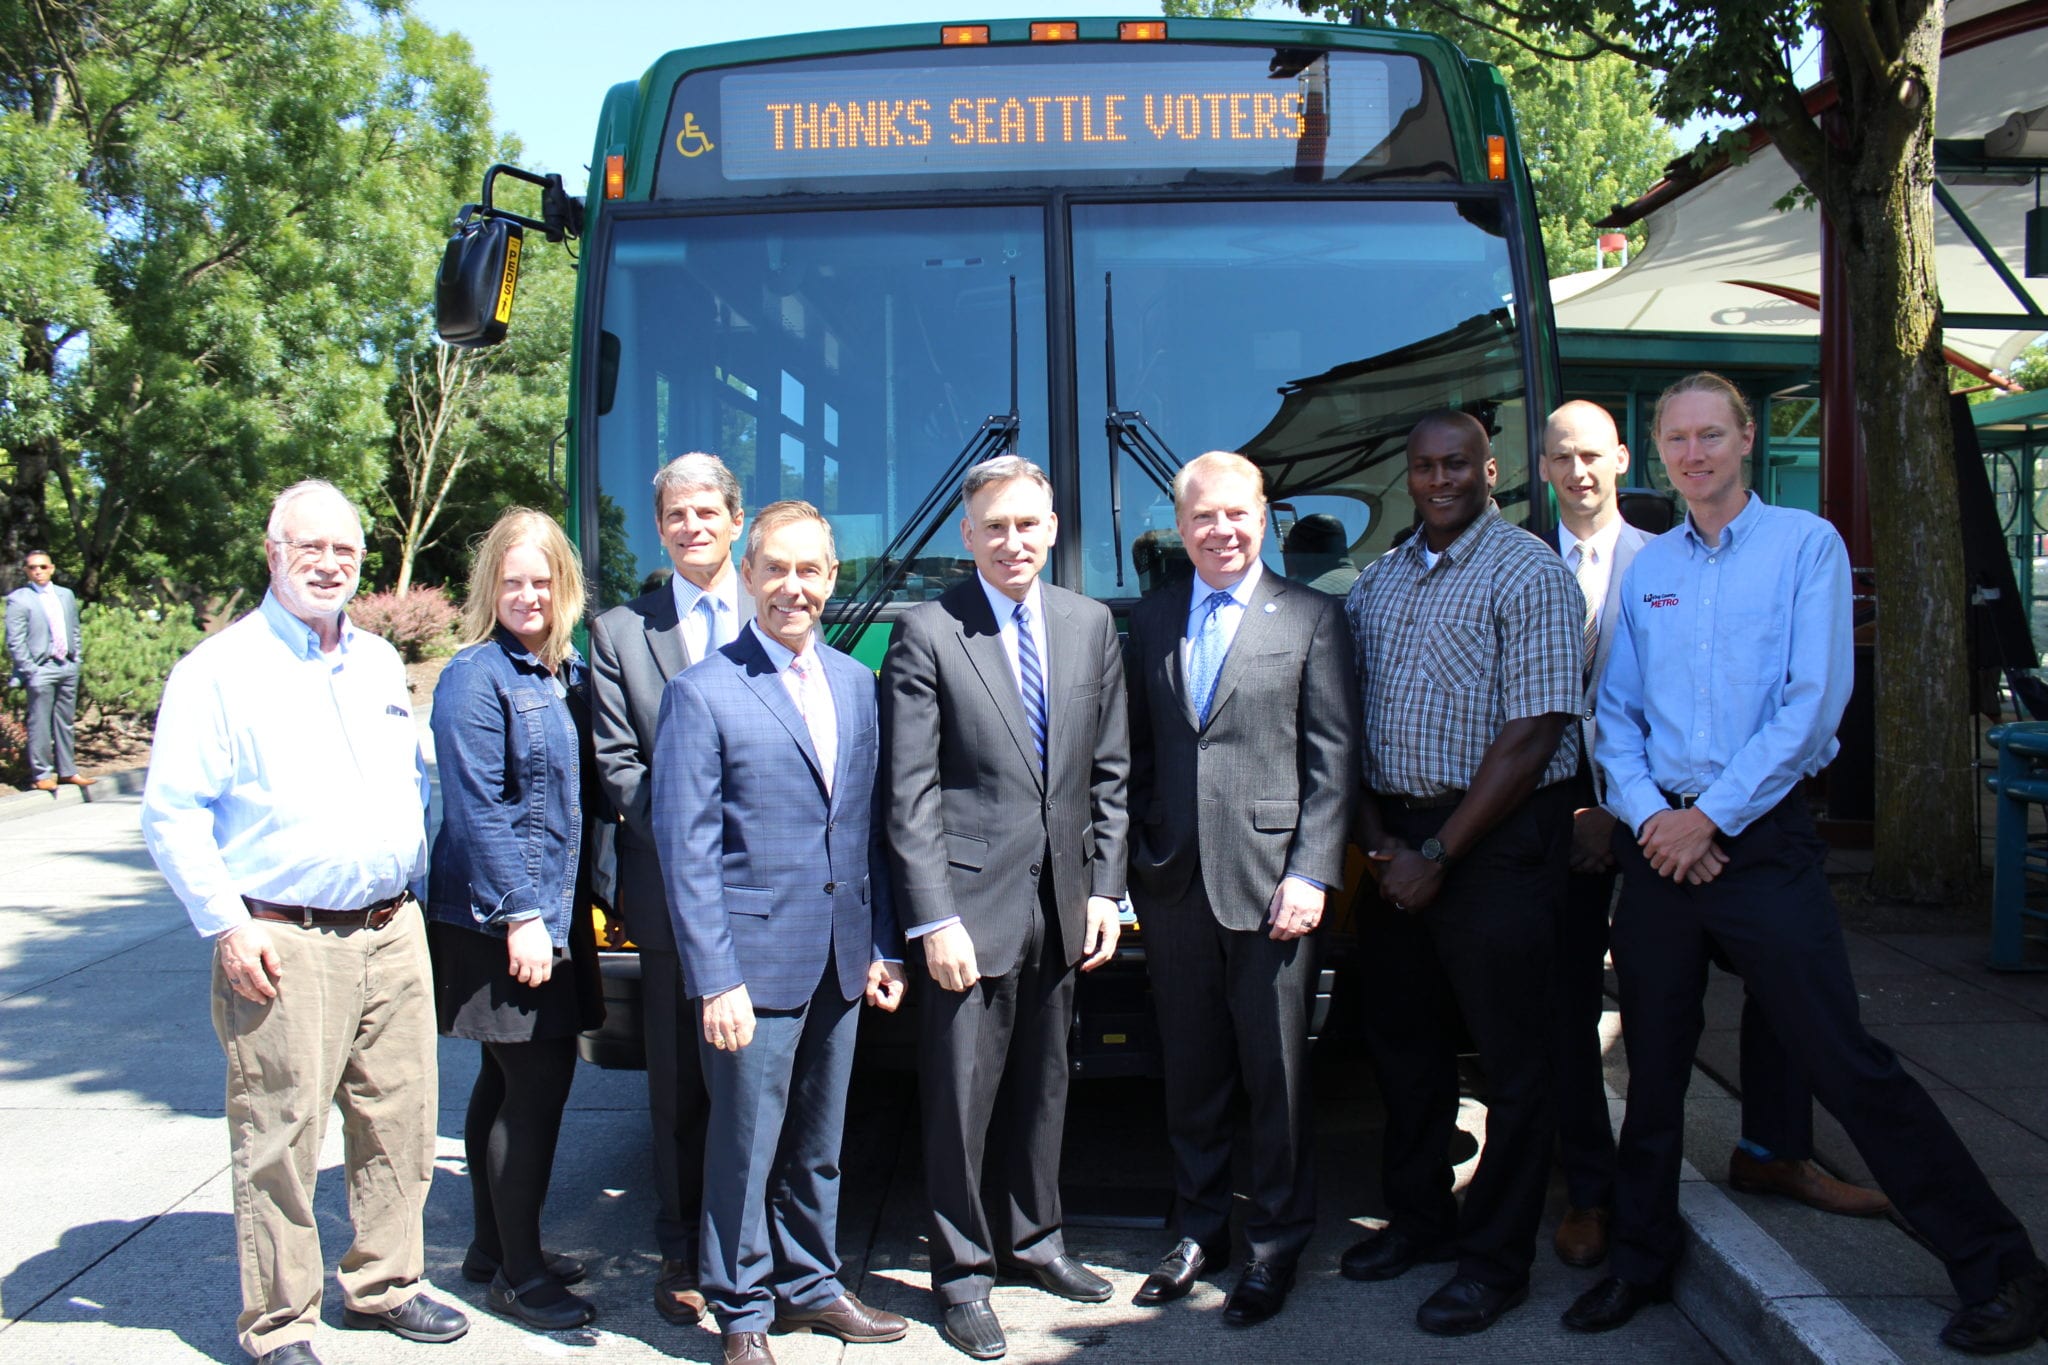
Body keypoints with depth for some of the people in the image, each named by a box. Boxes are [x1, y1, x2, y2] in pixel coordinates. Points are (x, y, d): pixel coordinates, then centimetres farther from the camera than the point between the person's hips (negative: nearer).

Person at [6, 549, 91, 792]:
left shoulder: (66, 595, 12)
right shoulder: (18, 599, -5)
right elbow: (15, 642, -8)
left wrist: (75, 660, 9)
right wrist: (30, 670, -12)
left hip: (68, 667, 5)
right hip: (41, 669, -5)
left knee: (65, 722, 11)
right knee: (40, 725, -1)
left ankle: (67, 771, 18)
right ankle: (41, 774, 6)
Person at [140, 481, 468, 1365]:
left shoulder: (380, 663, 15)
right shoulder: (219, 669, -4)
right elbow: (170, 812, -7)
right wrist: (225, 924, -13)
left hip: (392, 934, 6)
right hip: (284, 945, -5)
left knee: (401, 1123, 11)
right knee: (281, 1142, 0)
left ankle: (382, 1284, 28)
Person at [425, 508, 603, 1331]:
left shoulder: (566, 671, 11)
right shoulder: (476, 677, -12)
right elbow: (478, 810, -17)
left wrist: (560, 909, 12)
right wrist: (519, 915, -19)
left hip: (551, 910, 8)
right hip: (496, 921, -8)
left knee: (508, 1081, 16)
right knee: (538, 1083, -5)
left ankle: (494, 1248, 29)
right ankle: (517, 1272, 8)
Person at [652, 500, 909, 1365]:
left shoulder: (856, 684, 10)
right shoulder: (704, 693, -8)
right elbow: (686, 848, -11)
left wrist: (882, 945, 10)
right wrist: (715, 979, -15)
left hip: (840, 961, 5)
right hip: (755, 961, -5)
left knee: (819, 1142, 17)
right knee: (746, 1147, 5)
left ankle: (809, 1284, 34)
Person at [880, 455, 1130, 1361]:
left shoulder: (1090, 625, 8)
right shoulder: (926, 634, -6)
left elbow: (1110, 773, 11)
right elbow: (909, 795, -9)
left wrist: (1105, 890, 5)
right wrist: (933, 920, -13)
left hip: (1061, 908, 5)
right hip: (973, 904, -4)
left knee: (1043, 1087, 16)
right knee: (964, 1096, 3)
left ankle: (1032, 1239, 34)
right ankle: (962, 1271, 18)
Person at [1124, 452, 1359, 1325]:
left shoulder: (1312, 618, 0)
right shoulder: (1151, 621, 12)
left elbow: (1333, 758, -4)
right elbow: (1138, 752, 13)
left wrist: (1312, 874, -11)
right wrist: (1136, 862, 6)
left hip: (1270, 884, -3)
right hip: (1173, 887, 4)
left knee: (1276, 1079, 5)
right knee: (1190, 1075, 13)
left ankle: (1277, 1245, 21)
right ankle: (1201, 1231, 28)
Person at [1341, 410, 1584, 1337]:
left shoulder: (1528, 574, -8)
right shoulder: (1377, 582, 12)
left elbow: (1532, 736, -14)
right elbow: (1353, 718, 12)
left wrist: (1439, 856, -15)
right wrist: (1377, 840, -2)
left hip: (1496, 838, -6)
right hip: (1395, 837, 6)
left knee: (1511, 1057, 2)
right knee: (1404, 1040, 15)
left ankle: (1496, 1260, 16)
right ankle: (1419, 1217, 33)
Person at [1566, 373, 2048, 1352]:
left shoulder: (1805, 544, -1)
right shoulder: (1645, 569, 11)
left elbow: (1815, 701, -10)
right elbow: (1615, 713, 10)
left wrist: (1710, 815, -12)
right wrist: (1649, 814, -7)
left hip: (1762, 838, -4)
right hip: (1659, 845, 4)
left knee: (1847, 1064, -5)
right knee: (1653, 1067, 12)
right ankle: (1640, 1262, 27)